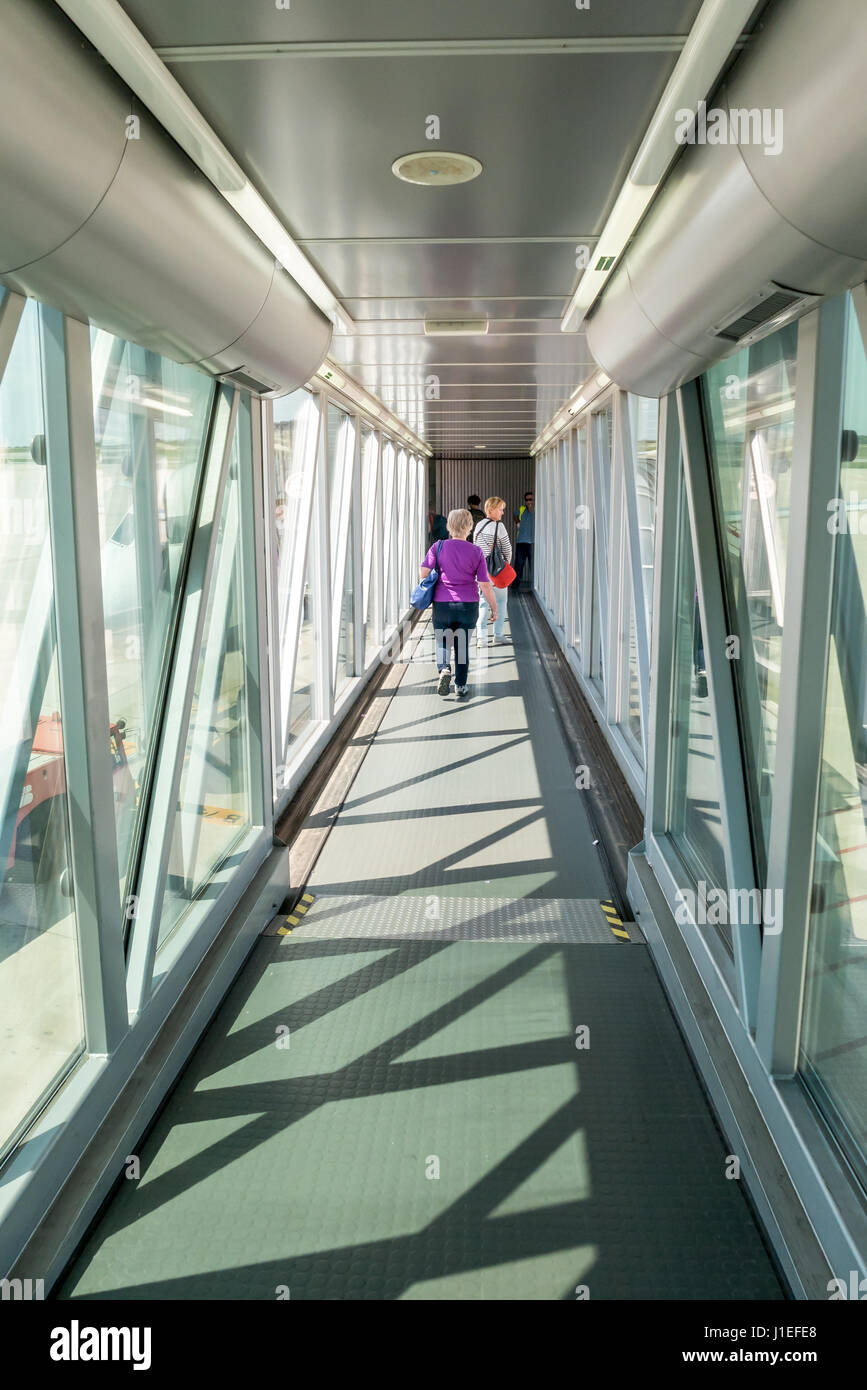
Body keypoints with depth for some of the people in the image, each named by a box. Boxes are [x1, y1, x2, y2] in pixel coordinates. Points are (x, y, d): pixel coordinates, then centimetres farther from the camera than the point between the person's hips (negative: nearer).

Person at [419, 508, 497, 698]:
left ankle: (444, 668, -15)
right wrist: (494, 606, 5)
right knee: (463, 645, 14)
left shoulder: (438, 547, -5)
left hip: (442, 604, 0)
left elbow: (423, 572, -8)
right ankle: (460, 685, 17)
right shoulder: (476, 552, -5)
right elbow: (485, 584, -6)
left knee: (442, 641, 14)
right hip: (468, 604, 1)